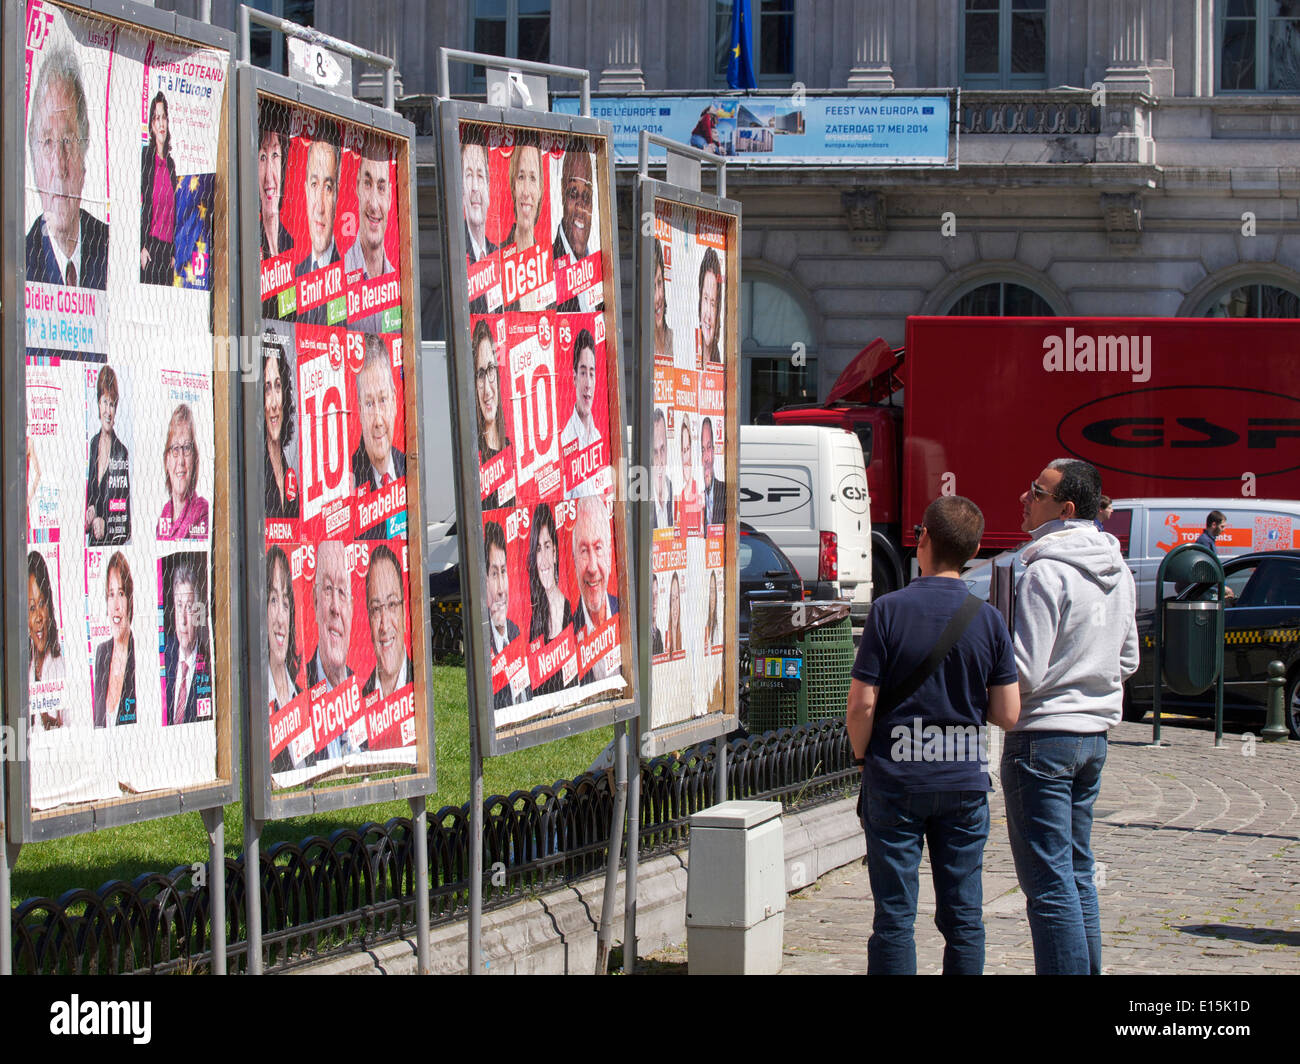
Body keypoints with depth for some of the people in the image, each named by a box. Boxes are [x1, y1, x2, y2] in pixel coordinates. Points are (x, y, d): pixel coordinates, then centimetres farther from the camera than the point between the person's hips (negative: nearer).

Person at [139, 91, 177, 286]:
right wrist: (143, 246, -14)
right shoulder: (146, 156, -2)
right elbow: (141, 203, -8)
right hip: (150, 244, -6)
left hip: (168, 246, 6)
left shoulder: (170, 164, 16)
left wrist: (174, 253, 13)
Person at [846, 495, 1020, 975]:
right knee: (963, 916, 9)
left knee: (894, 916, 2)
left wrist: (862, 757, 7)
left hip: (896, 779, -2)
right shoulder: (988, 618, -2)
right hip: (966, 782, 2)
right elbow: (1008, 714, -1)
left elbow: (861, 706, -12)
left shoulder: (890, 610, -10)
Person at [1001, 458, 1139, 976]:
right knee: (1078, 874, 16)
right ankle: (1088, 971, 18)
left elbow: (1025, 671, -19)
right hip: (1095, 731, 9)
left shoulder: (1046, 573, -18)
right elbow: (1128, 660, 18)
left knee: (1049, 882, -6)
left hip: (1044, 734, -9)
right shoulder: (1118, 571, 9)